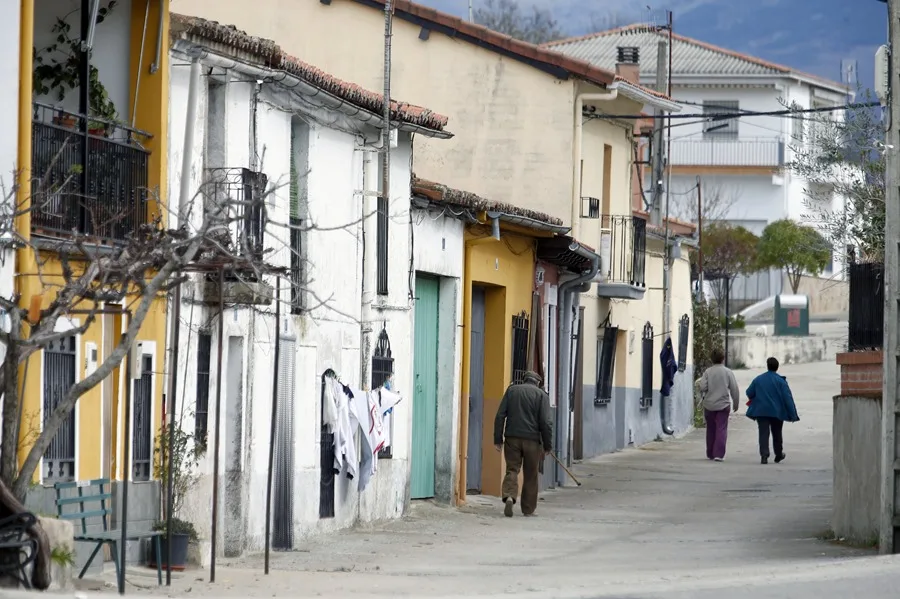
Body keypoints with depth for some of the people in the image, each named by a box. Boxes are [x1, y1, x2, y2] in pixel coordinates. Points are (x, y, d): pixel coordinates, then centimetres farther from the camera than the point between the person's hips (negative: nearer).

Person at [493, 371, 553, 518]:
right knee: (531, 475, 9)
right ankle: (528, 509, 14)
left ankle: (509, 496, -23)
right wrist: (547, 445, 0)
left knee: (512, 469, 4)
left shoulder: (511, 390, 9)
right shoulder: (541, 395, 2)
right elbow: (546, 422, -6)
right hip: (532, 439, -1)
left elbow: (500, 416, 3)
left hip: (512, 438, 1)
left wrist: (498, 439, 5)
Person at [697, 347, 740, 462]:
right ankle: (719, 454, -14)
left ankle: (710, 454, 21)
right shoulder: (728, 372, -2)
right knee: (721, 429, -2)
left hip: (709, 405, 2)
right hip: (723, 404, -2)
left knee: (710, 430, 13)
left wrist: (702, 397, 11)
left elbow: (702, 387, -10)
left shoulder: (708, 372, -1)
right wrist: (735, 404, 9)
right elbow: (734, 389, -1)